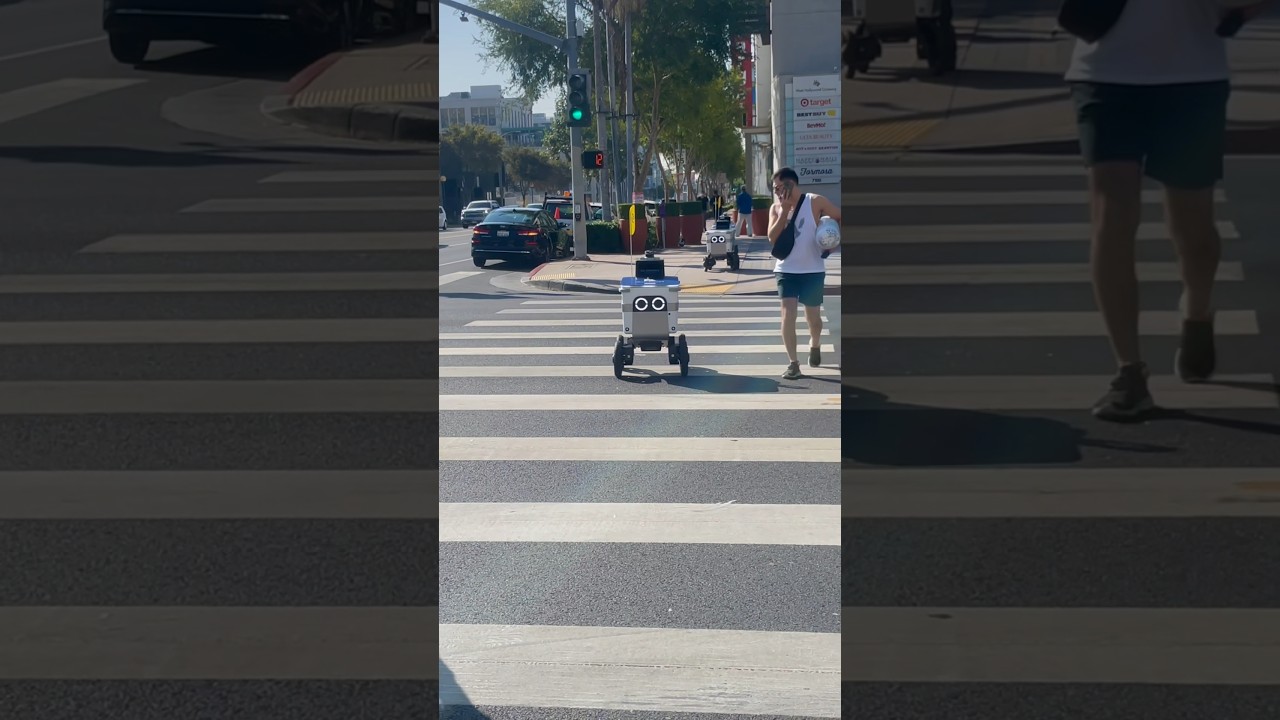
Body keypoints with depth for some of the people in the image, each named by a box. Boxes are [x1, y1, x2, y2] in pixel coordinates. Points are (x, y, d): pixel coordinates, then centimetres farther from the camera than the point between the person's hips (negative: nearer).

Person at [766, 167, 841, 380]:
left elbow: (840, 217, -3)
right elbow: (772, 238, -11)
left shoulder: (815, 202, -8)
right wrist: (784, 210, -16)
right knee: (788, 313, -13)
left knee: (813, 316, 12)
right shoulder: (776, 208, 1)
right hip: (786, 270, 1)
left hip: (812, 270, -1)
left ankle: (815, 345, 44)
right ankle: (793, 363, -12)